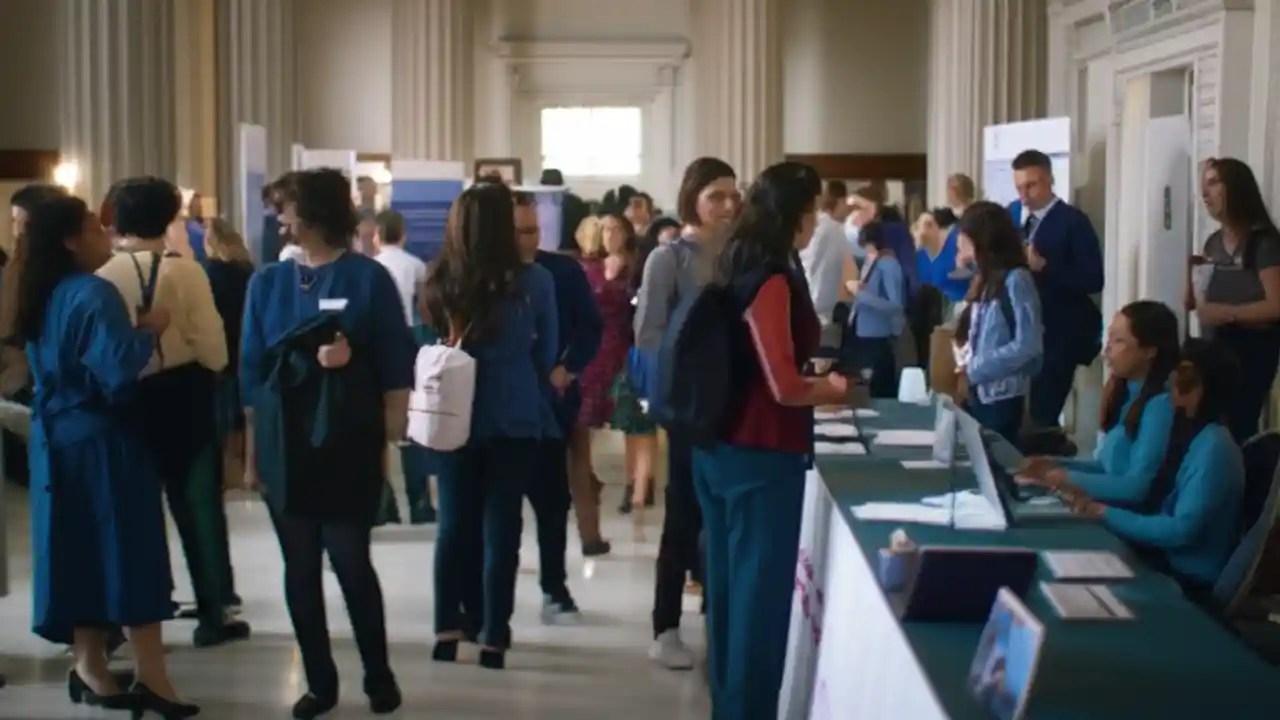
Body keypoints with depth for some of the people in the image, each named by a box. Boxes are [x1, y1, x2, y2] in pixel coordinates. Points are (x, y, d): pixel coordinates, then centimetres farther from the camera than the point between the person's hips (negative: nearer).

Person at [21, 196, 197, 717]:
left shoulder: (42, 297, 10)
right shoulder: (94, 294, -17)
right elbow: (118, 368, -27)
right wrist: (149, 330, -11)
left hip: (57, 436, 8)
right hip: (100, 439, -8)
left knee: (80, 551, 12)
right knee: (127, 552, -3)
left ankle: (90, 666, 18)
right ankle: (151, 678, 0)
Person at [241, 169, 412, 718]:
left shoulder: (369, 278, -3)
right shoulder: (268, 282, 8)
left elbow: (395, 366, -2)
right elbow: (252, 369, 9)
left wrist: (391, 441, -7)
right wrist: (253, 448, 6)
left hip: (348, 441, -4)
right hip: (285, 442, 4)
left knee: (350, 561, -1)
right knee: (300, 567, 7)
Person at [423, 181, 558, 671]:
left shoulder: (440, 279, -6)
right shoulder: (532, 281, -10)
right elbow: (546, 354, 4)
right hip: (513, 419, -2)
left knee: (455, 523, 13)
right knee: (500, 525, 3)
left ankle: (449, 629, 13)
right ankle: (493, 638, 5)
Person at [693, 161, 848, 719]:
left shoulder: (741, 269, 9)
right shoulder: (771, 280, -17)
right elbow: (785, 388, -20)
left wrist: (815, 382, 16)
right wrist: (836, 388, -3)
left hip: (723, 447, 9)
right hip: (760, 455, -9)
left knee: (731, 583, 16)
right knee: (761, 589, 1)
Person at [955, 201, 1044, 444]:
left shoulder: (1016, 280, -12)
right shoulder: (987, 280, 13)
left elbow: (1028, 345, -18)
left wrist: (975, 369, -16)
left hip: (1002, 396, -8)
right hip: (980, 392, 8)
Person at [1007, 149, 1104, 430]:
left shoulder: (1073, 222, -8)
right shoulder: (1010, 214, 8)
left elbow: (1093, 280, -13)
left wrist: (1044, 267, -22)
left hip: (1058, 335, -5)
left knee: (1042, 414, -7)